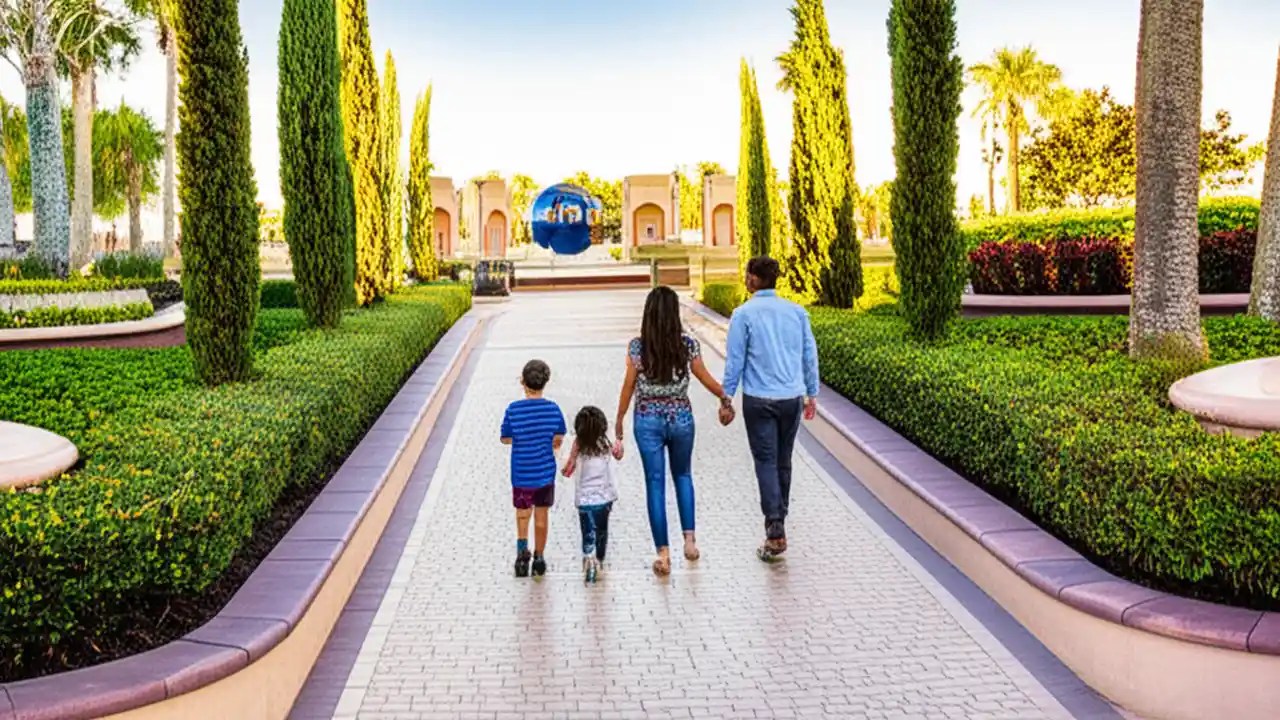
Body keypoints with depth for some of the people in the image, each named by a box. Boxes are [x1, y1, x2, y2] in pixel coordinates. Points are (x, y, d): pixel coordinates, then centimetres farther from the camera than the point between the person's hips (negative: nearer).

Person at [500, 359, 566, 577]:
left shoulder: (513, 410, -14)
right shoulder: (553, 409, -10)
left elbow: (505, 439, -4)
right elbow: (558, 440, -3)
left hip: (521, 474, -1)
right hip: (545, 473, 1)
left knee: (522, 514, 16)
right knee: (541, 515, 15)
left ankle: (523, 548, -6)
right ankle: (538, 558, 24)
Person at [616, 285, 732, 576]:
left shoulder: (637, 347, -10)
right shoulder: (688, 344, -7)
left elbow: (629, 386, -4)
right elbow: (705, 379, 3)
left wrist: (619, 419, 9)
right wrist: (725, 398, 22)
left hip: (648, 421, -1)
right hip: (681, 418, 1)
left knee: (655, 484, 5)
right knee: (683, 476, 22)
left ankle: (663, 554, 6)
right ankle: (689, 539, 14)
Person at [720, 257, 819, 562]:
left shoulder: (744, 314, -8)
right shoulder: (797, 311, 4)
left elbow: (735, 360, -6)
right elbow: (810, 355, 8)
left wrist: (726, 400, 2)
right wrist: (812, 394, 17)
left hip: (760, 400, -4)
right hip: (792, 398, 4)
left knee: (766, 462, -1)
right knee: (783, 462, 16)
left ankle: (776, 532, -8)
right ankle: (778, 521, 27)